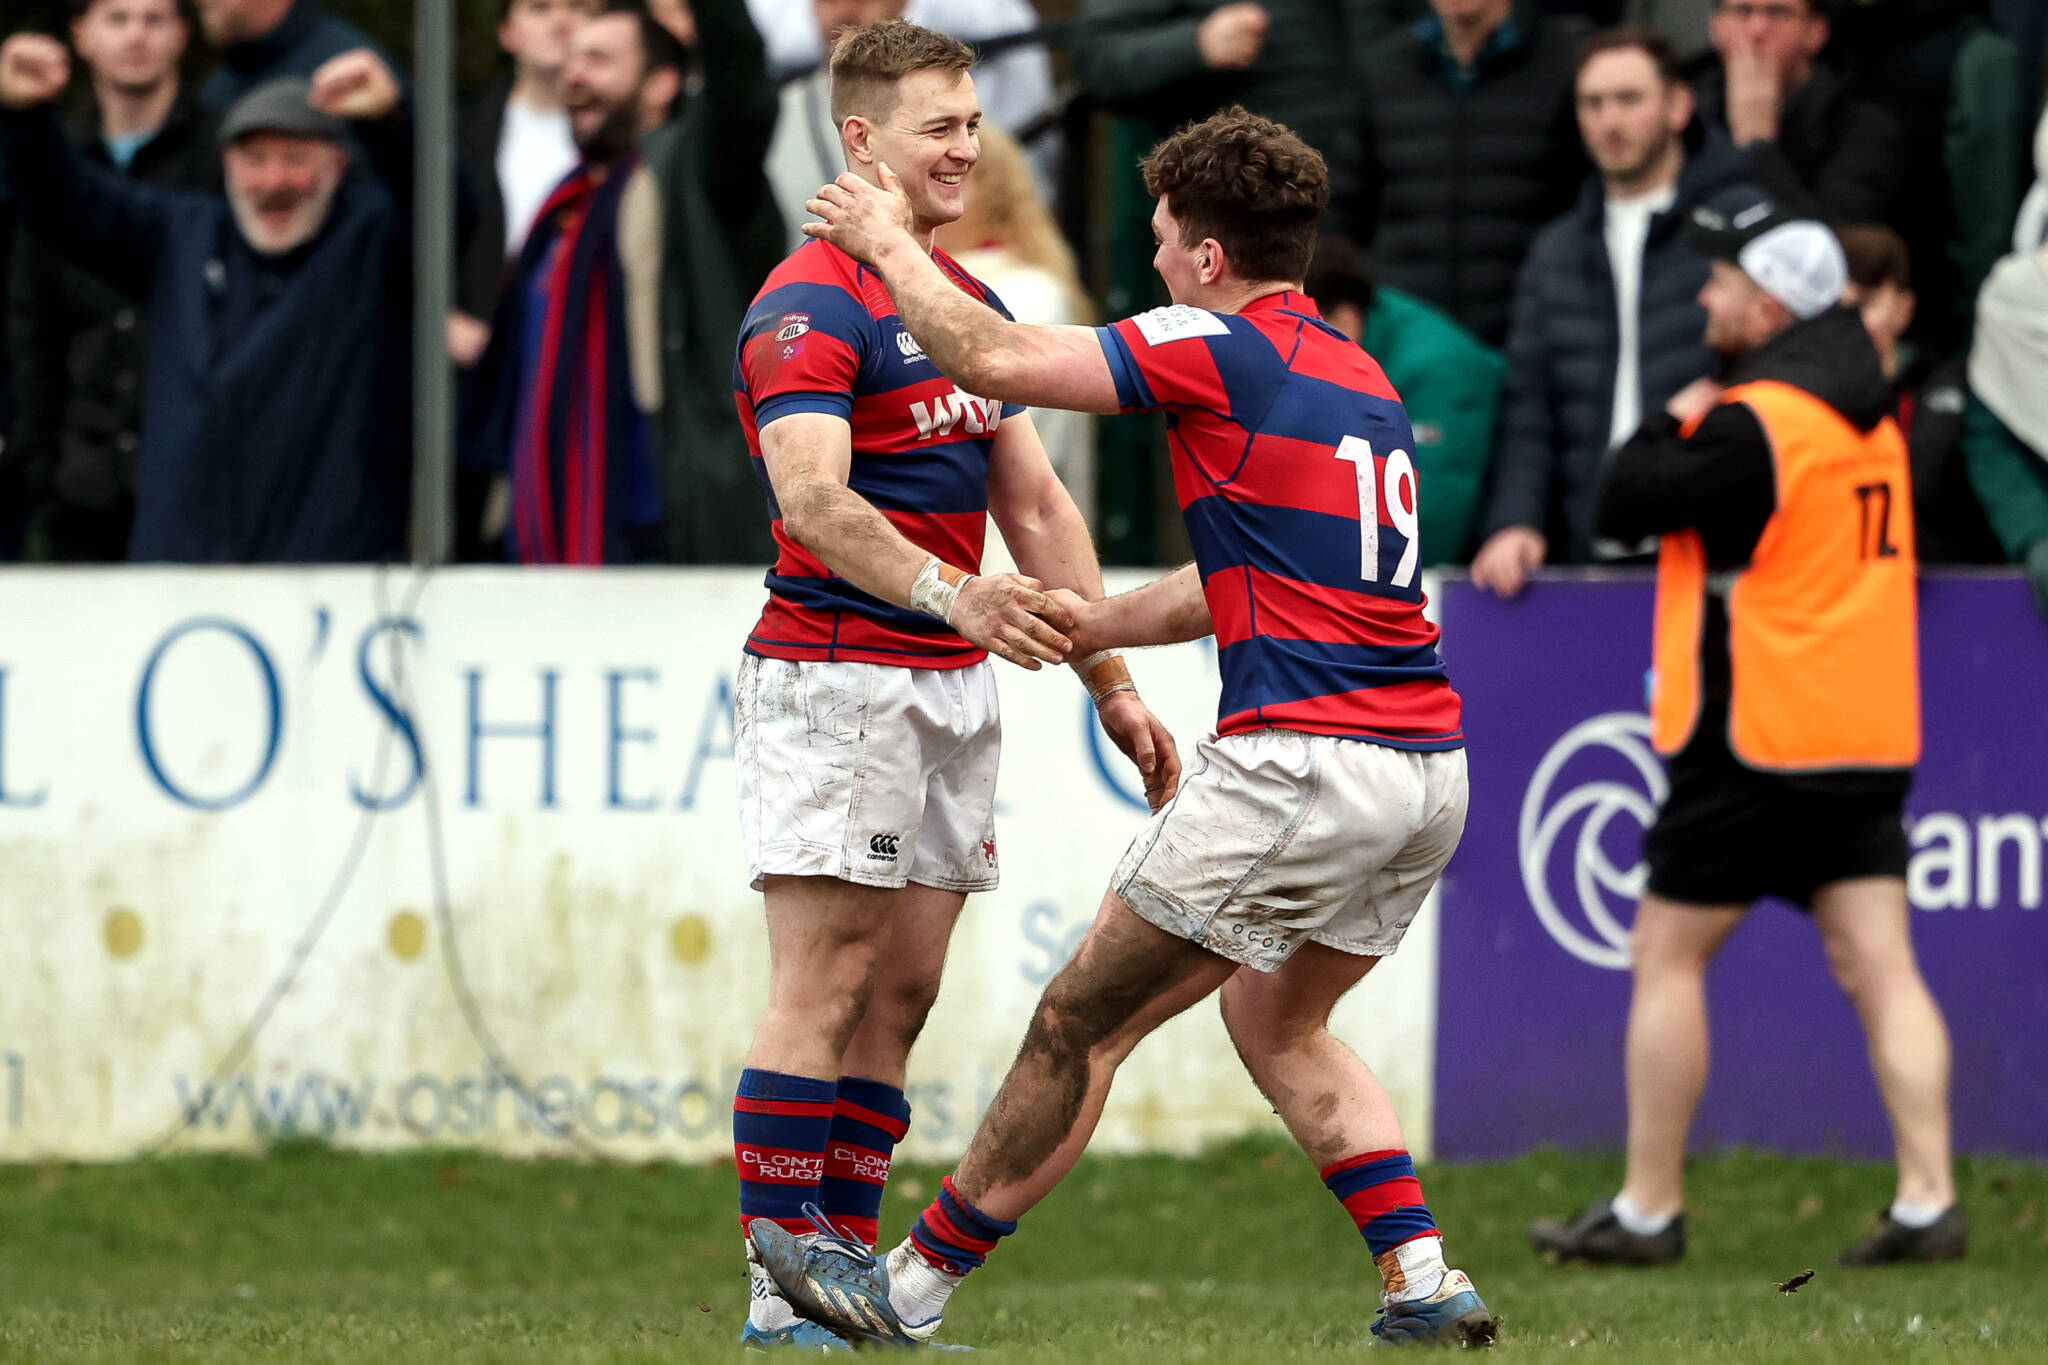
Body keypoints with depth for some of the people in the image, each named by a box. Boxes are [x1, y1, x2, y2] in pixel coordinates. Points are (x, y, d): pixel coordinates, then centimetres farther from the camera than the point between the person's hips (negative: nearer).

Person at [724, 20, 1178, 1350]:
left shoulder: (972, 304, 16)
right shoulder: (810, 307, -12)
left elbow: (1038, 507, 20)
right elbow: (814, 502, -26)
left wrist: (1112, 684, 16)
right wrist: (951, 595, -41)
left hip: (955, 688, 8)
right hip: (835, 679, -8)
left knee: (902, 995, 7)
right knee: (824, 990, -9)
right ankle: (782, 1294, -9)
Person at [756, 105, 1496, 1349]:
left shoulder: (1225, 353, -7)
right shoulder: (1356, 376, 19)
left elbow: (990, 359, -9)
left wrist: (891, 243, 7)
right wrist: (1078, 629, 36)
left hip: (1301, 766, -8)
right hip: (1429, 769, 8)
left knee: (1082, 1025, 4)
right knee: (1275, 1021, 27)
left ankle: (912, 1286, 13)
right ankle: (1425, 1281, 14)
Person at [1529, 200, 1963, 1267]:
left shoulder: (1753, 424, -15)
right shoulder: (1871, 413, 12)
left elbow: (1624, 505, -12)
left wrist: (1671, 423, 6)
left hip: (1759, 739, -7)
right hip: (1871, 738, 7)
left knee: (1669, 952, 4)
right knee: (1879, 964, 2)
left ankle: (1648, 1209, 6)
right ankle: (1928, 1200, -9)